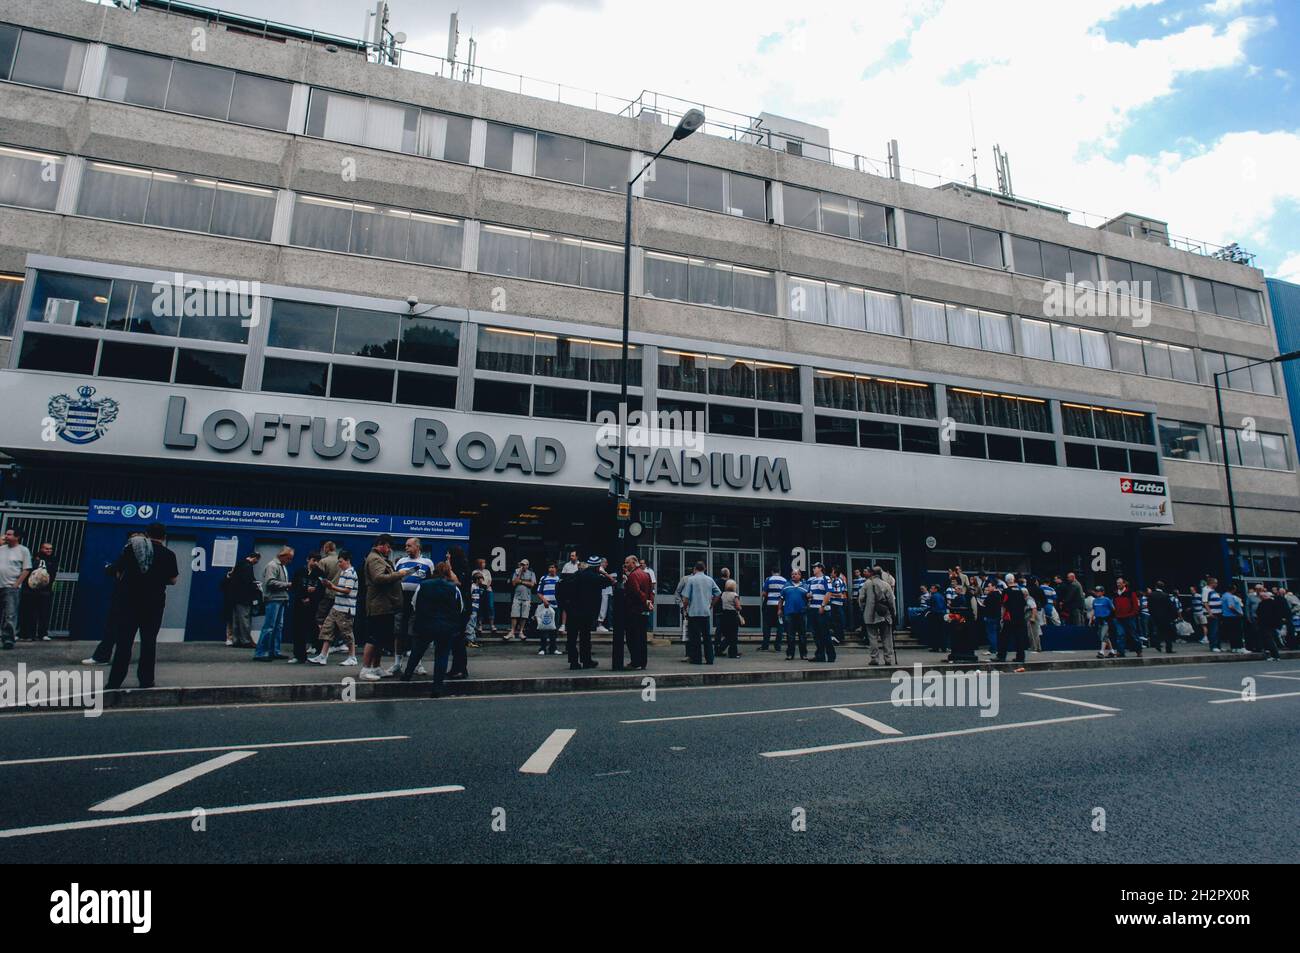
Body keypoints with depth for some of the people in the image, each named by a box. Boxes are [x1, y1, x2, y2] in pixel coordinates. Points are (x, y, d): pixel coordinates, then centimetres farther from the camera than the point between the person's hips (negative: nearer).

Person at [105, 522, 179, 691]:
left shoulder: (130, 548, 4)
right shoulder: (168, 554, -2)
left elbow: (119, 574, 6)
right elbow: (172, 580, 1)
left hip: (129, 600, 1)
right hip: (154, 603, -1)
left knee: (124, 641, 6)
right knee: (149, 642, 7)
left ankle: (114, 681, 6)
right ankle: (146, 680, 10)